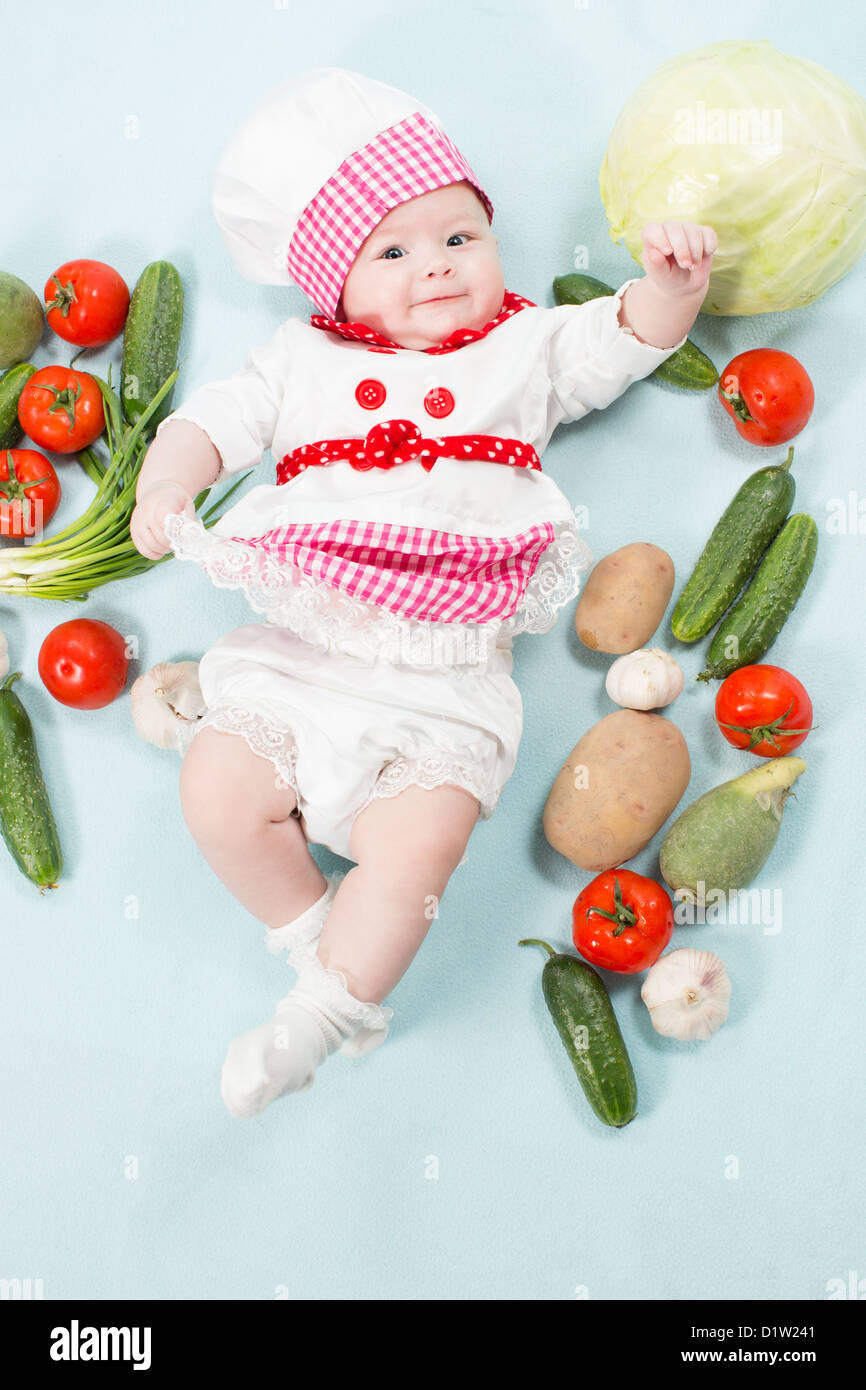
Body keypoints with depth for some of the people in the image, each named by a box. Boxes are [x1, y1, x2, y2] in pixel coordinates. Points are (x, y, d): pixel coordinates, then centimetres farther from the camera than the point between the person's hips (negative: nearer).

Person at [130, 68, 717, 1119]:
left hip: (446, 678, -2)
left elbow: (635, 336, 16)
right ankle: (314, 933, 8)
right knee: (219, 789, -16)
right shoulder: (303, 361, 19)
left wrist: (671, 278, -6)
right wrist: (166, 481, -8)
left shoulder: (527, 346, 19)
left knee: (421, 839, -22)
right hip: (299, 653, 2)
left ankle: (318, 1016, -2)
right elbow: (213, 418, 13)